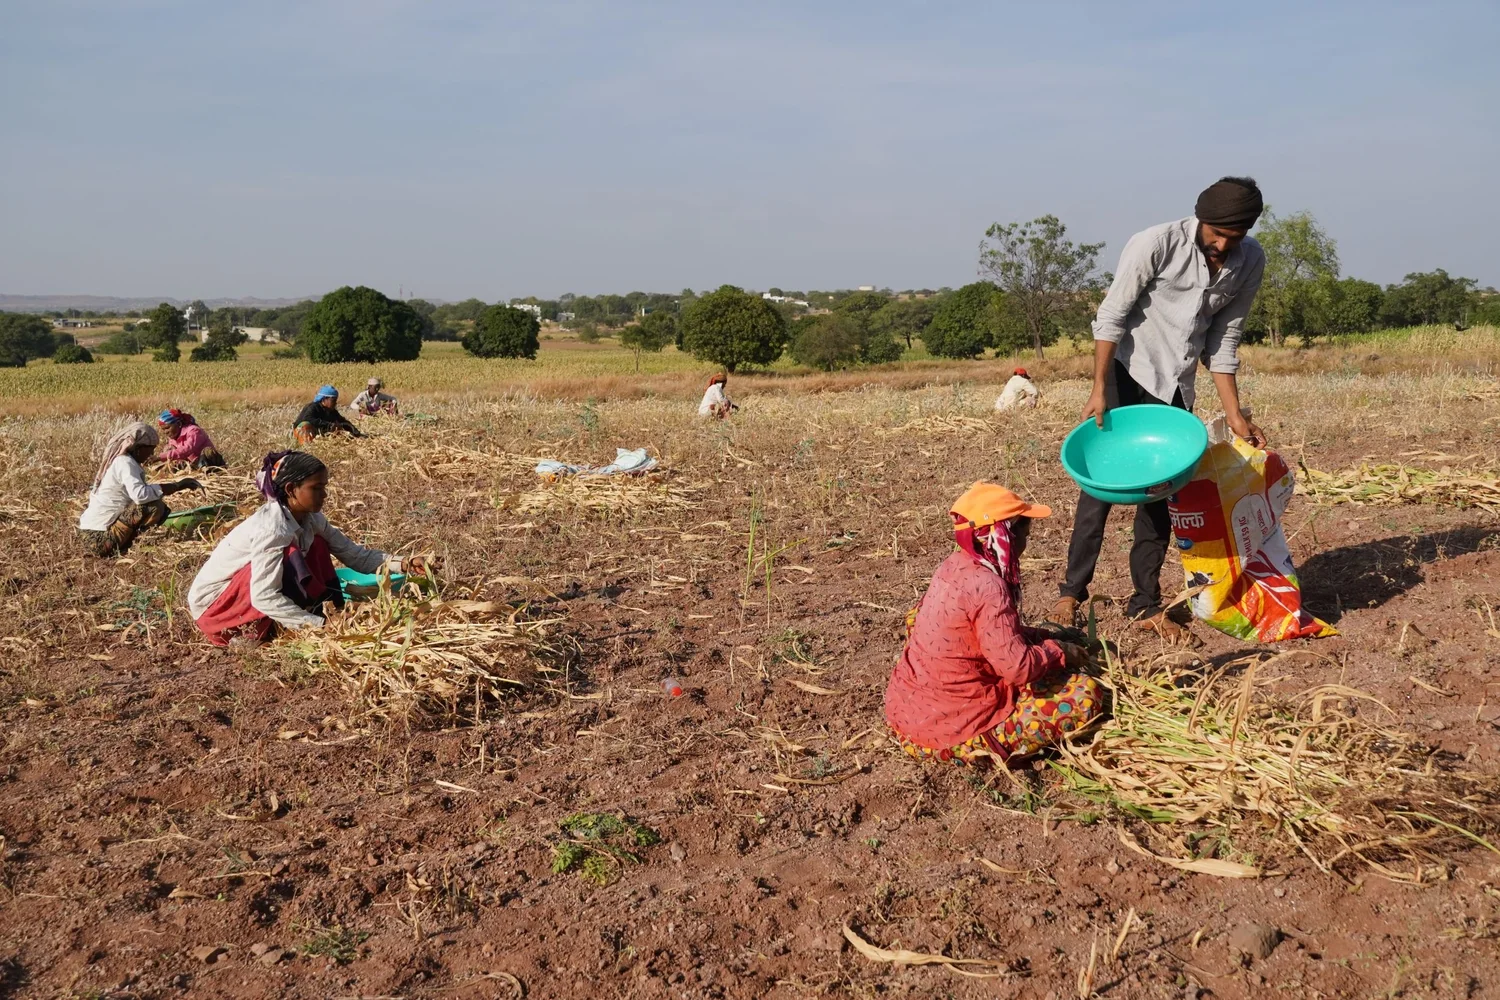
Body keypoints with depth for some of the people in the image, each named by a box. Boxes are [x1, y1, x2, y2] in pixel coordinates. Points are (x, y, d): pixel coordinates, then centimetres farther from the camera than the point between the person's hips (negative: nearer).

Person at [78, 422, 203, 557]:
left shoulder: (117, 459, 13)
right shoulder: (125, 463, -16)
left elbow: (134, 491, 19)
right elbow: (140, 495, -32)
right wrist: (177, 486, -27)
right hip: (99, 538, -10)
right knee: (154, 506, -24)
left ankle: (115, 546, 6)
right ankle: (116, 547, -11)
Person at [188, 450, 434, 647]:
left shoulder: (310, 518, -5)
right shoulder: (272, 529, -30)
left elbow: (354, 554, -4)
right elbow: (263, 597, -36)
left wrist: (402, 564, -17)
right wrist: (318, 625, -37)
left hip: (251, 593, 8)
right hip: (213, 606, -8)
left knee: (317, 546, -2)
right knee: (289, 558, -29)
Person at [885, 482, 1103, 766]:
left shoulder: (954, 566, 5)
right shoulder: (987, 586, -22)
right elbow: (1017, 668, -25)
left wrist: (1046, 638, 7)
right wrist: (1059, 651, -6)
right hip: (952, 733, -9)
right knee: (1086, 693, -6)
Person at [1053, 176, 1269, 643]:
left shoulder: (1250, 263, -3)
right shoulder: (1155, 244, -19)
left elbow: (1223, 340, 4)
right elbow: (1111, 316, -16)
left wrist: (1235, 415, 2)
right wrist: (1099, 391, -20)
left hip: (1177, 387, 5)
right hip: (1127, 374, -4)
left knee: (1161, 493, 5)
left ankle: (1145, 605, 12)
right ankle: (1071, 592, 2)